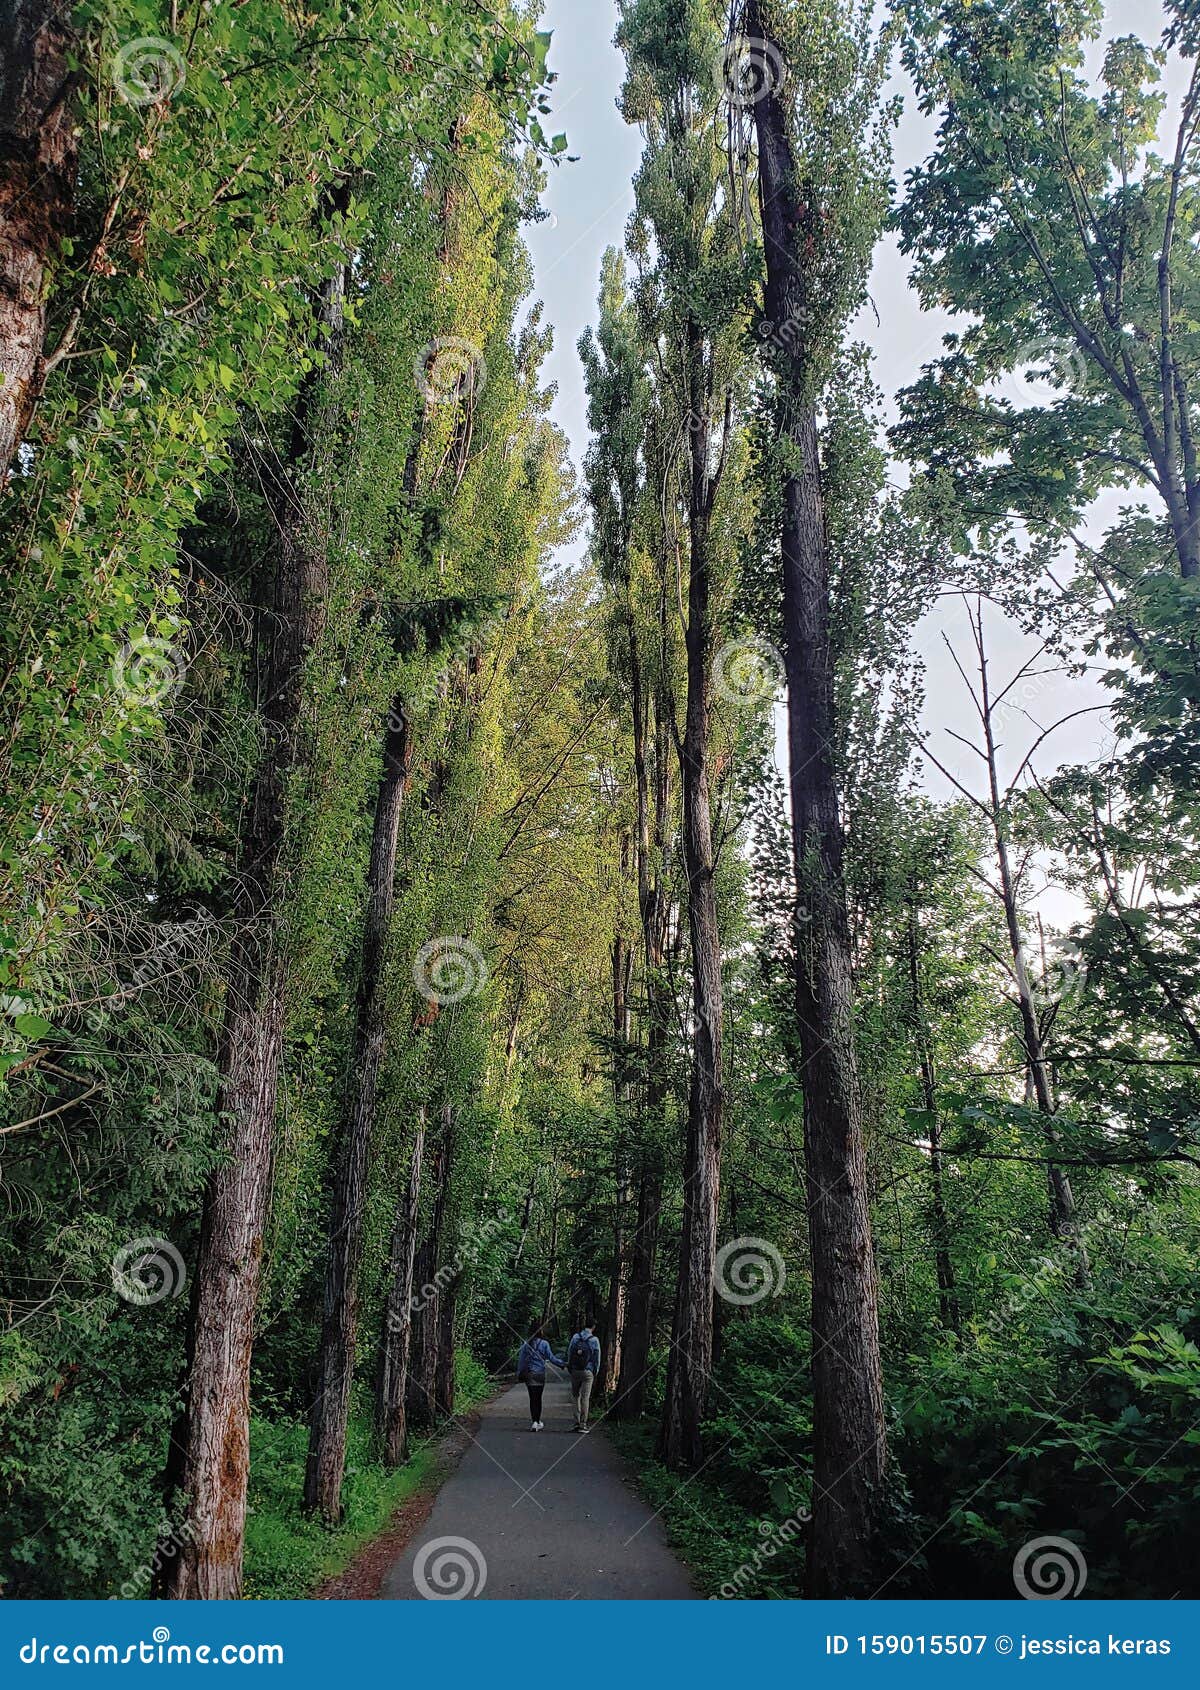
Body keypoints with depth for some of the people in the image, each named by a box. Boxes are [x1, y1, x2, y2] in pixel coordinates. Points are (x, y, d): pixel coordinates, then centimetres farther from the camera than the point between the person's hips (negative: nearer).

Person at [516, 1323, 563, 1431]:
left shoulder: (526, 1344, -2)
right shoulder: (544, 1344, -9)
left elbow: (521, 1360, 1)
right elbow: (551, 1357, -5)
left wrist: (519, 1373, 10)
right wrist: (562, 1364, 7)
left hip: (529, 1374, 1)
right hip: (540, 1374, -1)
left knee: (532, 1398, 5)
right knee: (538, 1398, 12)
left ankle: (535, 1422, -4)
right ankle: (538, 1421, 21)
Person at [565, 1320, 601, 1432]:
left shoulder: (575, 1337, 0)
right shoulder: (594, 1340, -6)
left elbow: (569, 1353, 2)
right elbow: (597, 1358, -2)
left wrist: (569, 1369, 10)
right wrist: (595, 1374, 8)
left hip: (575, 1371, 2)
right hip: (588, 1372, -2)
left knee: (576, 1396, 15)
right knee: (585, 1398, 3)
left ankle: (577, 1421, 9)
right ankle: (583, 1424, 3)